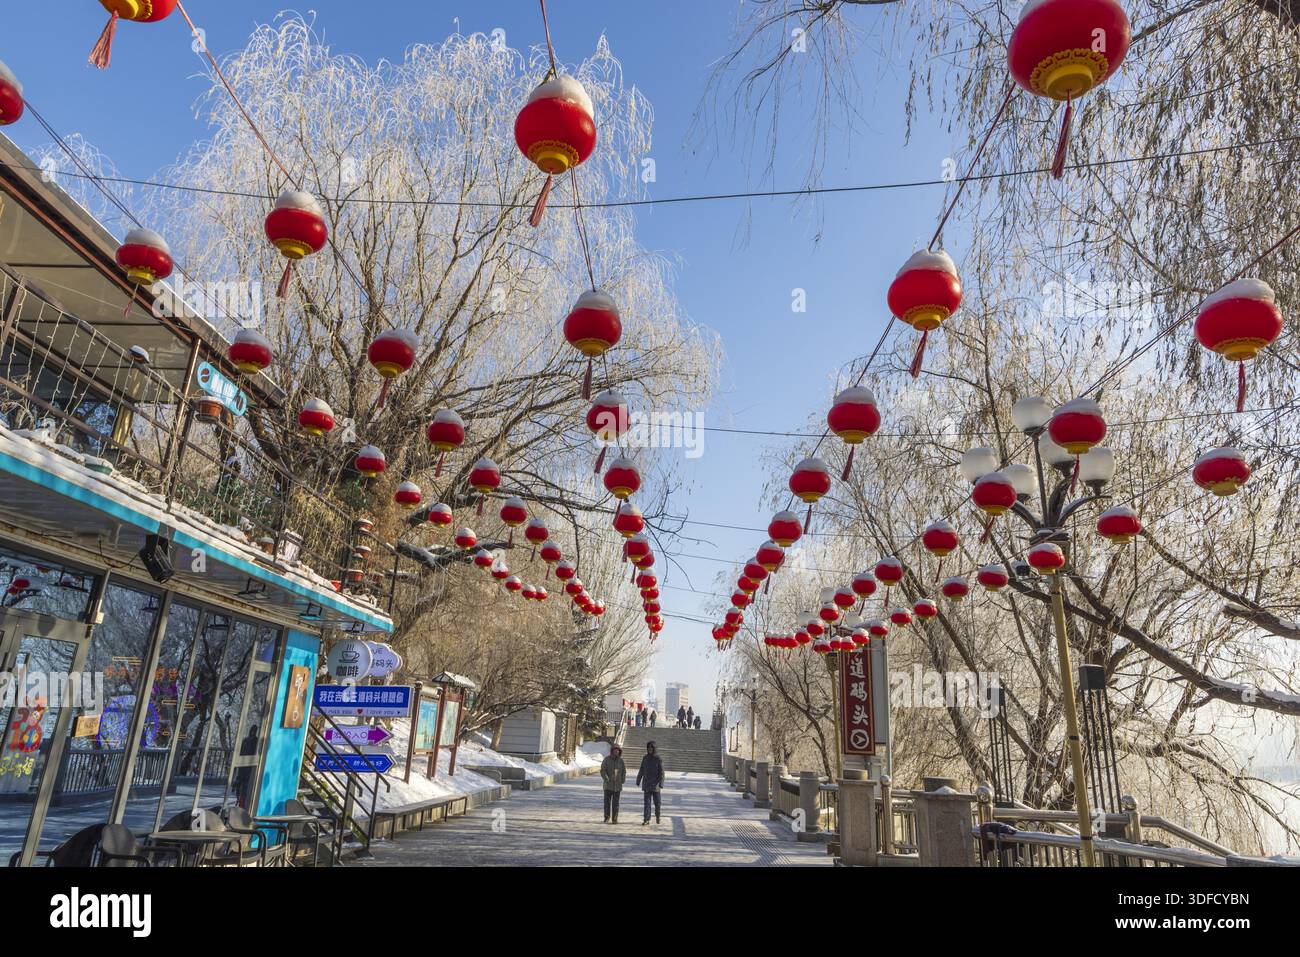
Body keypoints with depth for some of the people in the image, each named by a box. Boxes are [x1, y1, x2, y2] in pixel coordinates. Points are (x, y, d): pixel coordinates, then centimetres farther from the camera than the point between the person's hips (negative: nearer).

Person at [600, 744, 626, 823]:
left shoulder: (620, 760, 7)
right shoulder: (607, 759, -2)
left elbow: (624, 771, 15)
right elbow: (602, 770, -5)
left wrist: (622, 780, 4)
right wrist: (606, 779, -15)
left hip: (617, 786, 2)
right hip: (608, 785, -2)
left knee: (615, 803, 4)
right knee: (607, 802, -3)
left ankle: (614, 819, 9)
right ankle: (607, 818, 4)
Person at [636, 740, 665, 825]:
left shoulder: (659, 759, -6)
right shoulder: (645, 758, 5)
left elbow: (661, 772, -8)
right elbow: (641, 771, 11)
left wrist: (661, 784, -16)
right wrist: (638, 781, 10)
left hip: (655, 784, -2)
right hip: (646, 784, 2)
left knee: (657, 802, 7)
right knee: (647, 802, -1)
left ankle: (657, 816, 30)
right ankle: (646, 819, 1)